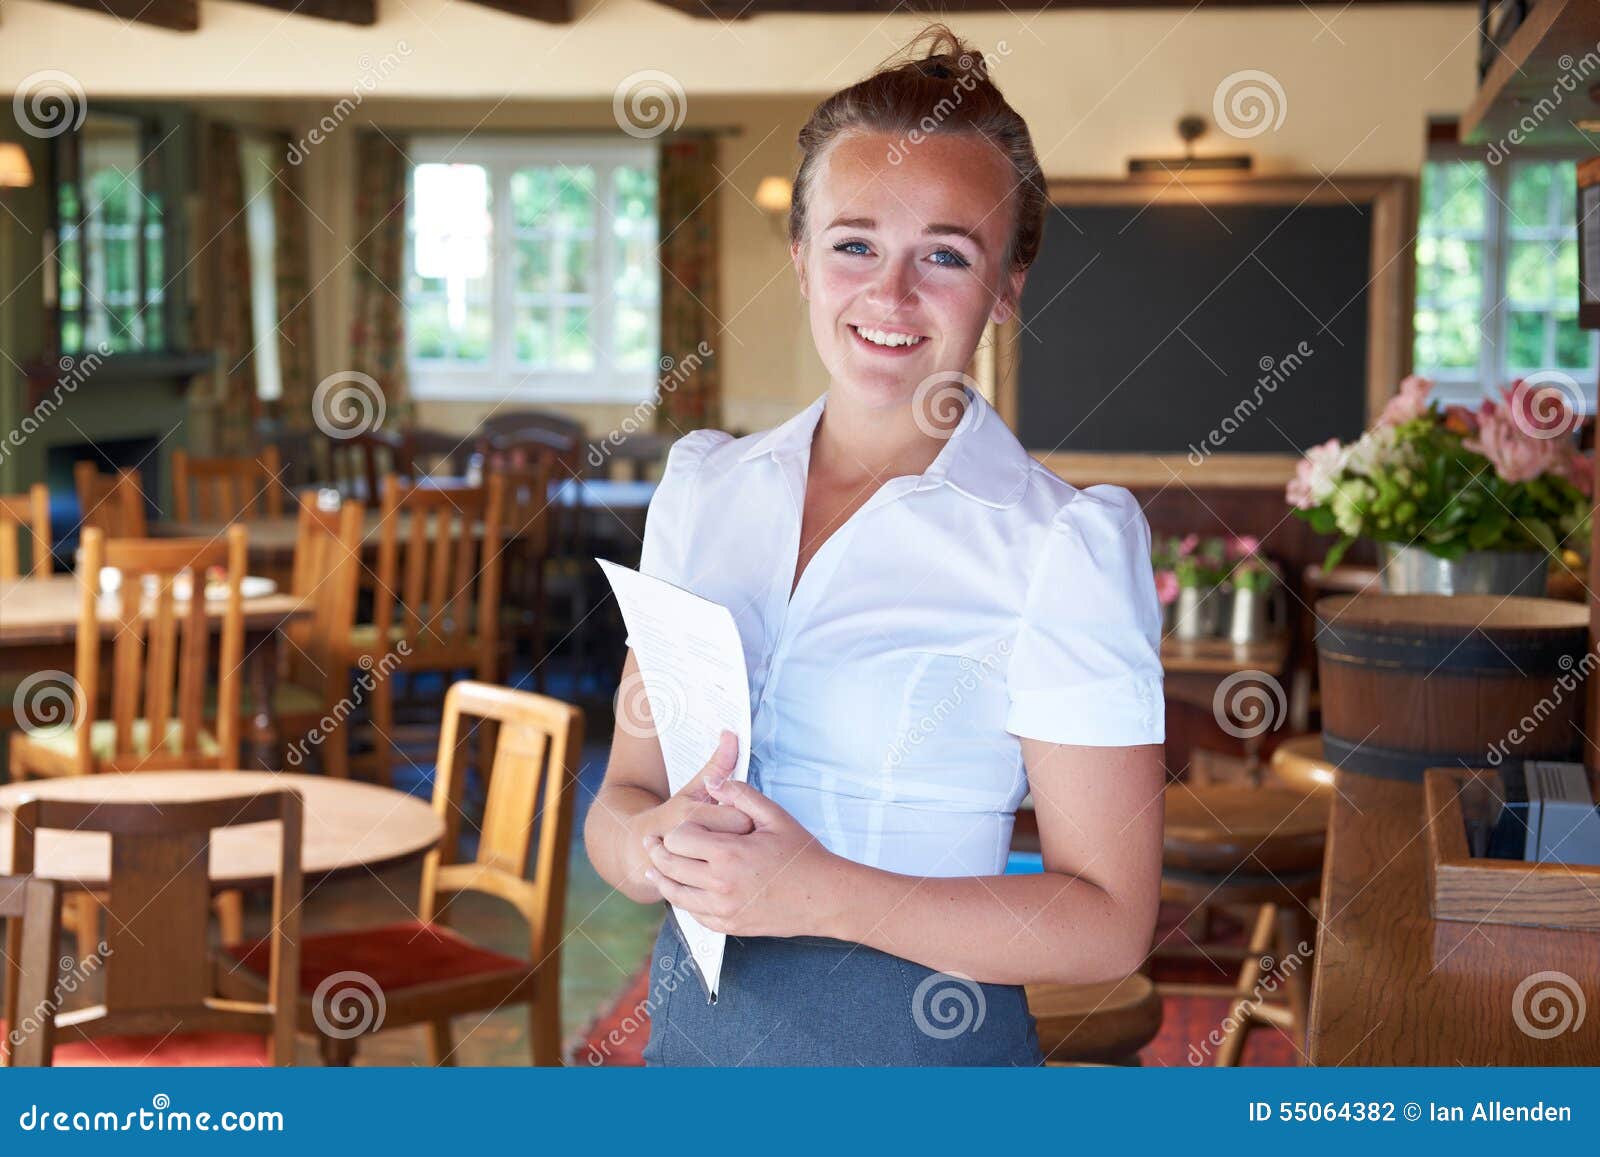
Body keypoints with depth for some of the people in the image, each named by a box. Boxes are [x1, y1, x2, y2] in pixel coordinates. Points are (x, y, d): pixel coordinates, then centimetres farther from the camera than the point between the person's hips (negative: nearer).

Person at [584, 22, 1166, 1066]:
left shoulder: (1066, 545, -12)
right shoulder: (703, 489, 3)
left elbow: (1109, 921, -13)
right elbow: (624, 792, 5)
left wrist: (823, 894, -24)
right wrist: (653, 844, -17)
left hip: (920, 1044, -4)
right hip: (693, 1027, 4)